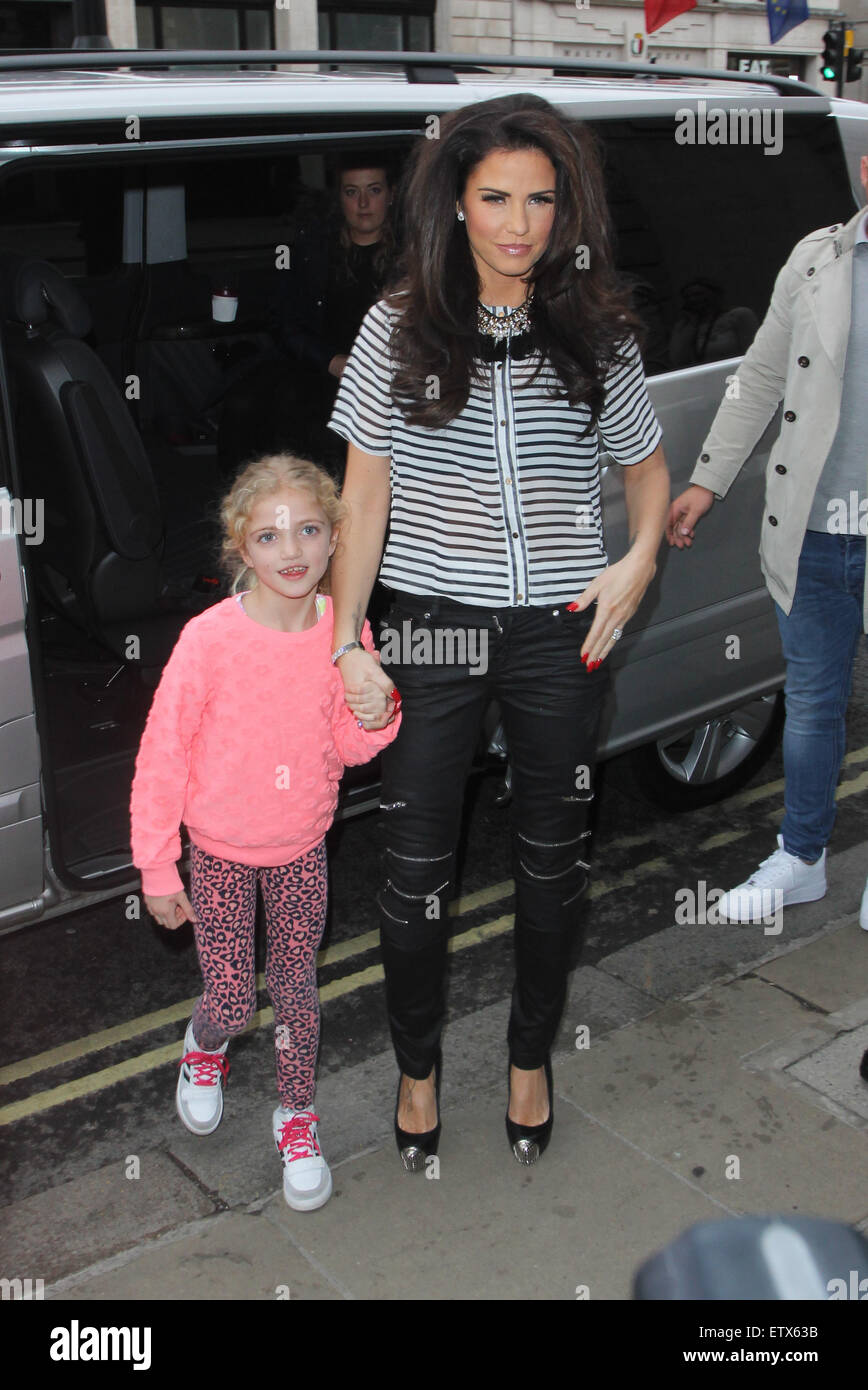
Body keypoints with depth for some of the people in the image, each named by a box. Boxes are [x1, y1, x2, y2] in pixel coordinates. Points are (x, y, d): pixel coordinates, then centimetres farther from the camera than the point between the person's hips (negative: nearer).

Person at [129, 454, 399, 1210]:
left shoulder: (345, 629, -14)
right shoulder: (210, 639, -24)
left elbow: (344, 749, 0)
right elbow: (162, 755, -14)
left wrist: (372, 720, -24)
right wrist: (157, 867, -9)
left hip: (302, 845, 2)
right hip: (220, 849, -2)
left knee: (297, 986, 12)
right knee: (232, 1000, 5)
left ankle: (297, 1117, 37)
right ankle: (206, 1046, 42)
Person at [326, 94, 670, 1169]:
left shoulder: (598, 335, 2)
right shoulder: (398, 329, -2)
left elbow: (646, 466, 16)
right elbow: (365, 495, 1)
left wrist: (639, 560, -4)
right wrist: (348, 643, -3)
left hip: (562, 636, 1)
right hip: (433, 631, -1)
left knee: (552, 860, 13)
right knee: (416, 867, 7)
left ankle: (530, 1058, 37)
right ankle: (417, 1067, 32)